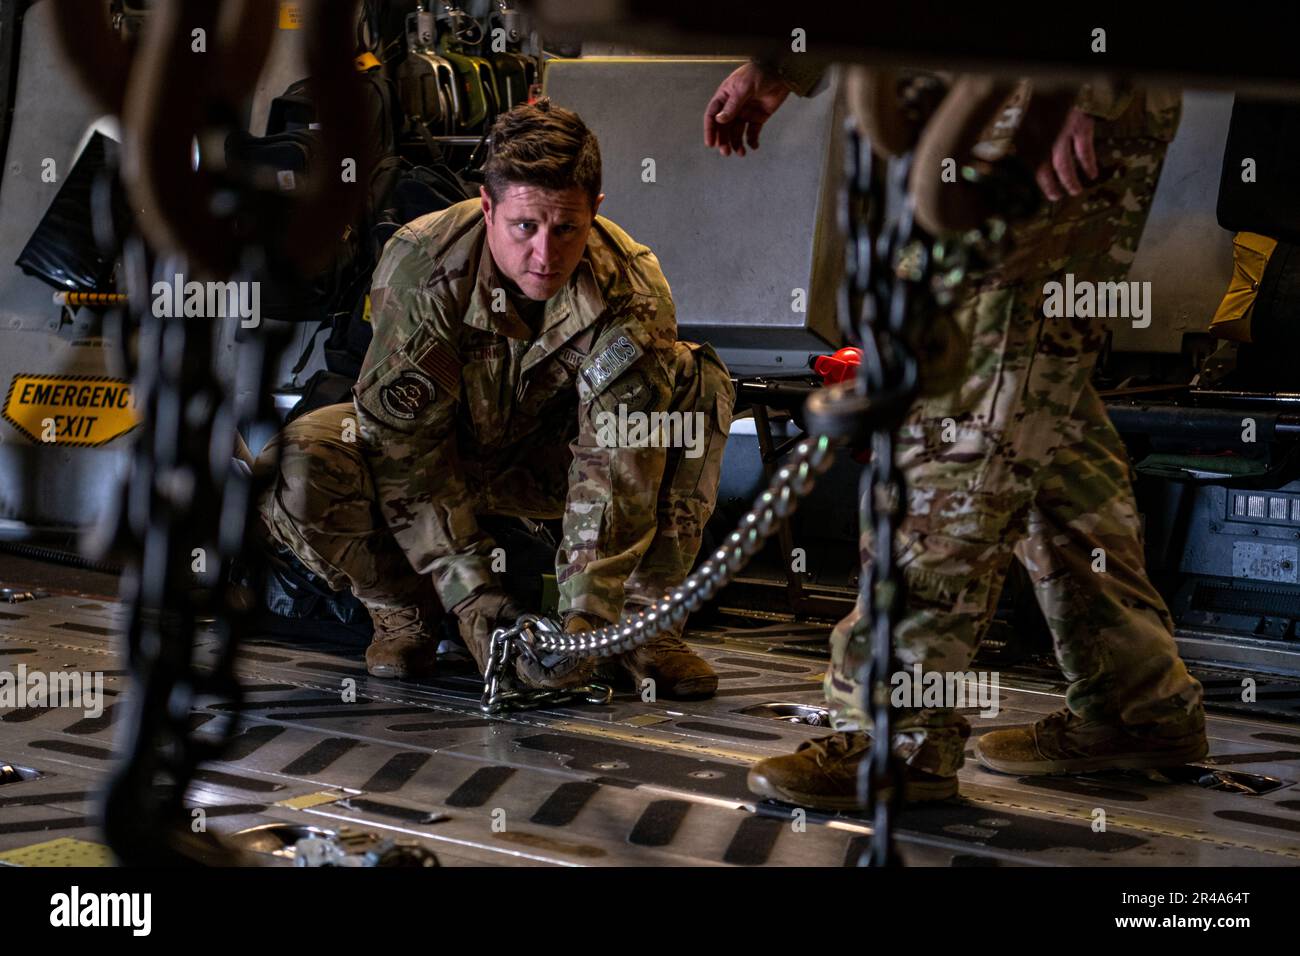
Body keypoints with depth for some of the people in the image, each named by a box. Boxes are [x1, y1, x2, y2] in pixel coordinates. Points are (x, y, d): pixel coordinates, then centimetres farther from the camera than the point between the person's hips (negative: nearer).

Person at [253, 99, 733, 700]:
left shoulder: (632, 295, -26)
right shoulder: (421, 266, -30)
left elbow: (619, 466, -31)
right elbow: (407, 451, -29)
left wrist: (585, 617, -42)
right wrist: (476, 602, -35)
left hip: (543, 457, 1)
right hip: (432, 439, -1)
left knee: (698, 382, -25)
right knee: (299, 467, -33)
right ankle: (403, 612, -5)